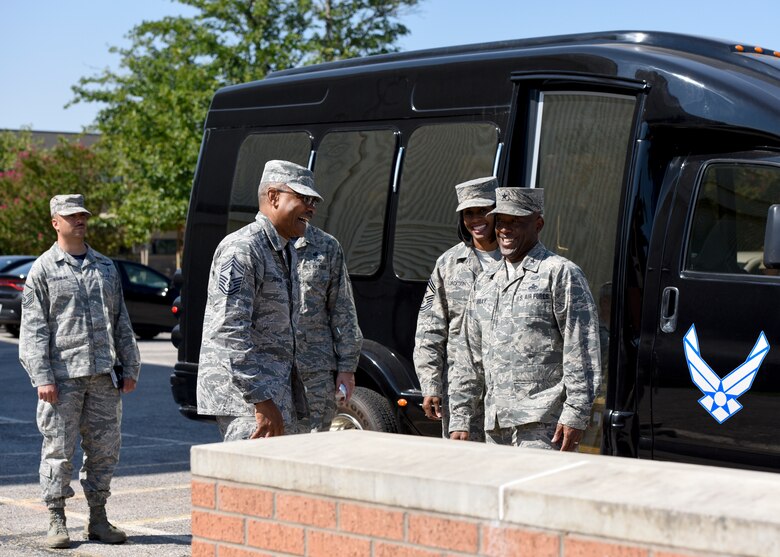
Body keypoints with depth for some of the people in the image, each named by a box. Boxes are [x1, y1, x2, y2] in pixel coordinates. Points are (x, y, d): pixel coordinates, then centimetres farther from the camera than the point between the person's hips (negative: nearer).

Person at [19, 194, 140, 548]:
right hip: (63, 376, -4)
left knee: (104, 448, 6)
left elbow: (121, 322, 18)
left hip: (104, 375, 4)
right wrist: (42, 377, -12)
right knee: (59, 449, -1)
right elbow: (34, 329, -3)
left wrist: (130, 368, 12)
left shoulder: (106, 267, 16)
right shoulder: (44, 269, 2)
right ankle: (57, 522, 8)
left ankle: (98, 519, 16)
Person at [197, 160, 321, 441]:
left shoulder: (286, 252, 17)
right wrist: (262, 401, -26)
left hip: (276, 391, 10)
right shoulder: (242, 249, -15)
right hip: (244, 396, -10)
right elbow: (231, 333, -22)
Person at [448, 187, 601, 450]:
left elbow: (582, 353, -8)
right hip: (495, 427, 7)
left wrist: (575, 415, -15)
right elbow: (469, 358, 21)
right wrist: (460, 419, 15)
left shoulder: (561, 273, -2)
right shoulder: (485, 282, 19)